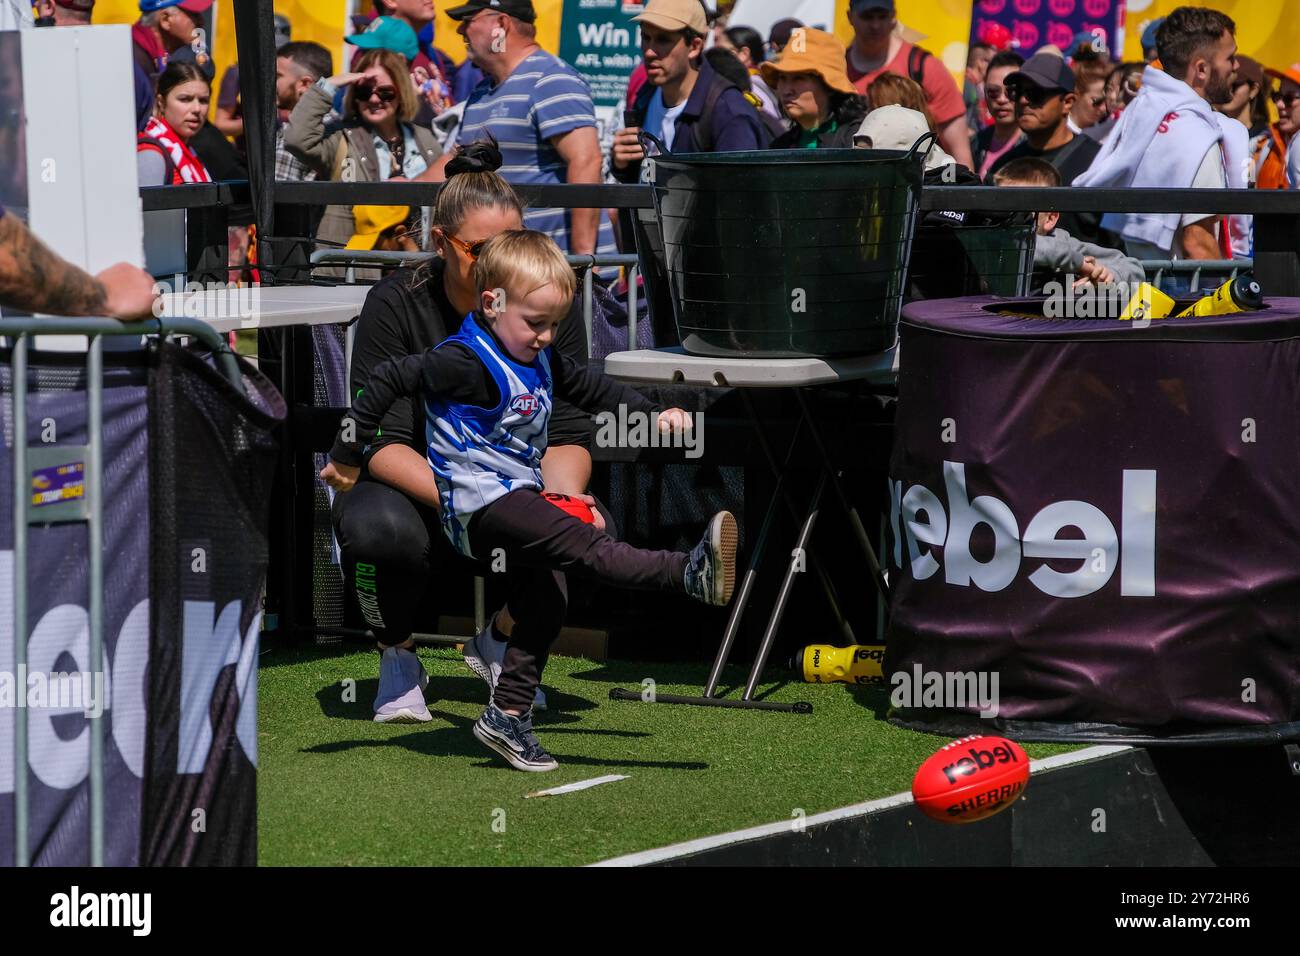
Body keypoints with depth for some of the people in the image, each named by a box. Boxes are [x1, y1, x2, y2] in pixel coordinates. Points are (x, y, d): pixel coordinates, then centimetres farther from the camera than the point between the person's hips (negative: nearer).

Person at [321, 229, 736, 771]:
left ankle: (507, 716, 14)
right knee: (584, 546, -26)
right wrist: (348, 455, -13)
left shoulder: (541, 361, 13)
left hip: (518, 501, 10)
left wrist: (652, 415, 14)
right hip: (479, 503, -10)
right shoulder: (466, 362, -15)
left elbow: (592, 388, 27)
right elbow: (392, 378, -16)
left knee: (545, 605, 7)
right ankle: (689, 575, -45)